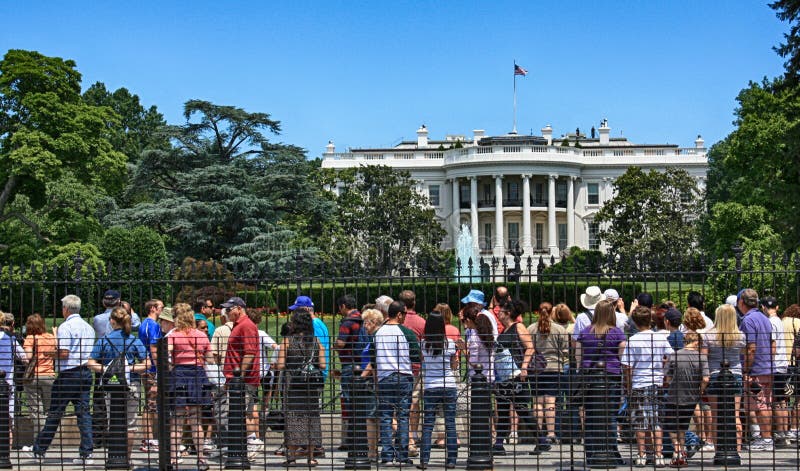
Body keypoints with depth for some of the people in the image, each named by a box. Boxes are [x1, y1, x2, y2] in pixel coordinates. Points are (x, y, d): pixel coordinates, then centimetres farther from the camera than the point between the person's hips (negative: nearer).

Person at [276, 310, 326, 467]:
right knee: (311, 417, 8)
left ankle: (292, 456, 0)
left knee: (292, 418, 3)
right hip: (311, 385, 2)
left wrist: (274, 365, 12)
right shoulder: (316, 341, 2)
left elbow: (280, 365, -10)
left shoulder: (287, 340, -6)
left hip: (292, 384, -2)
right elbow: (322, 365, -1)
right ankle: (310, 456, 8)